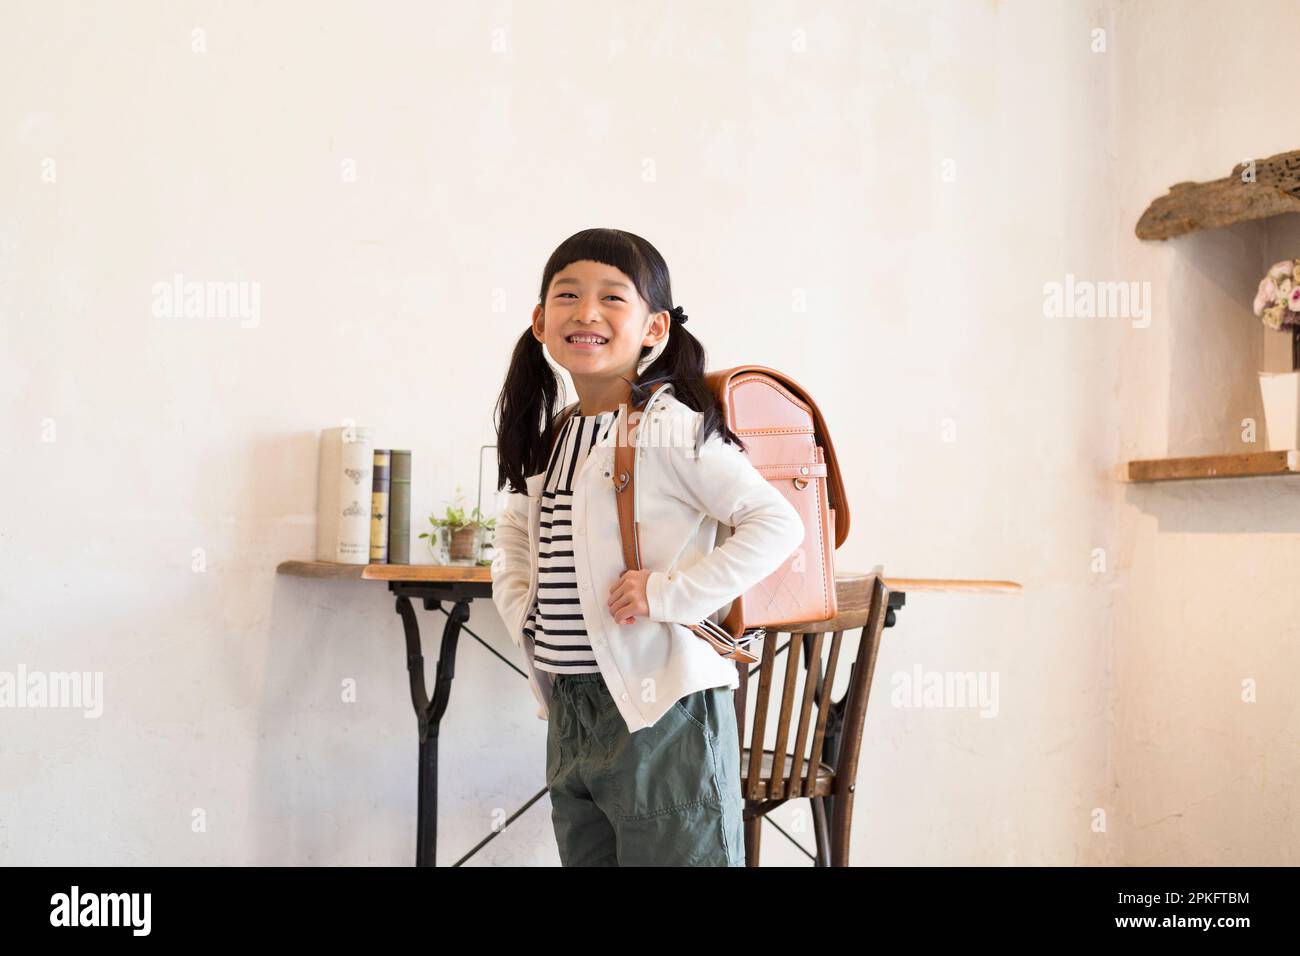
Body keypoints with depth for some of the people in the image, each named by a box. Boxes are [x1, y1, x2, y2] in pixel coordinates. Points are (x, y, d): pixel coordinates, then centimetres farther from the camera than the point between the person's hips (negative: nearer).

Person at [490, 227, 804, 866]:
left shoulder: (671, 429, -13)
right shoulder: (549, 440, 11)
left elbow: (777, 525, -19)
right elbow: (516, 538, 27)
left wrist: (668, 593, -21)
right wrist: (524, 616, 10)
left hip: (659, 707, -8)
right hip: (568, 710, 8)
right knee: (583, 857, 18)